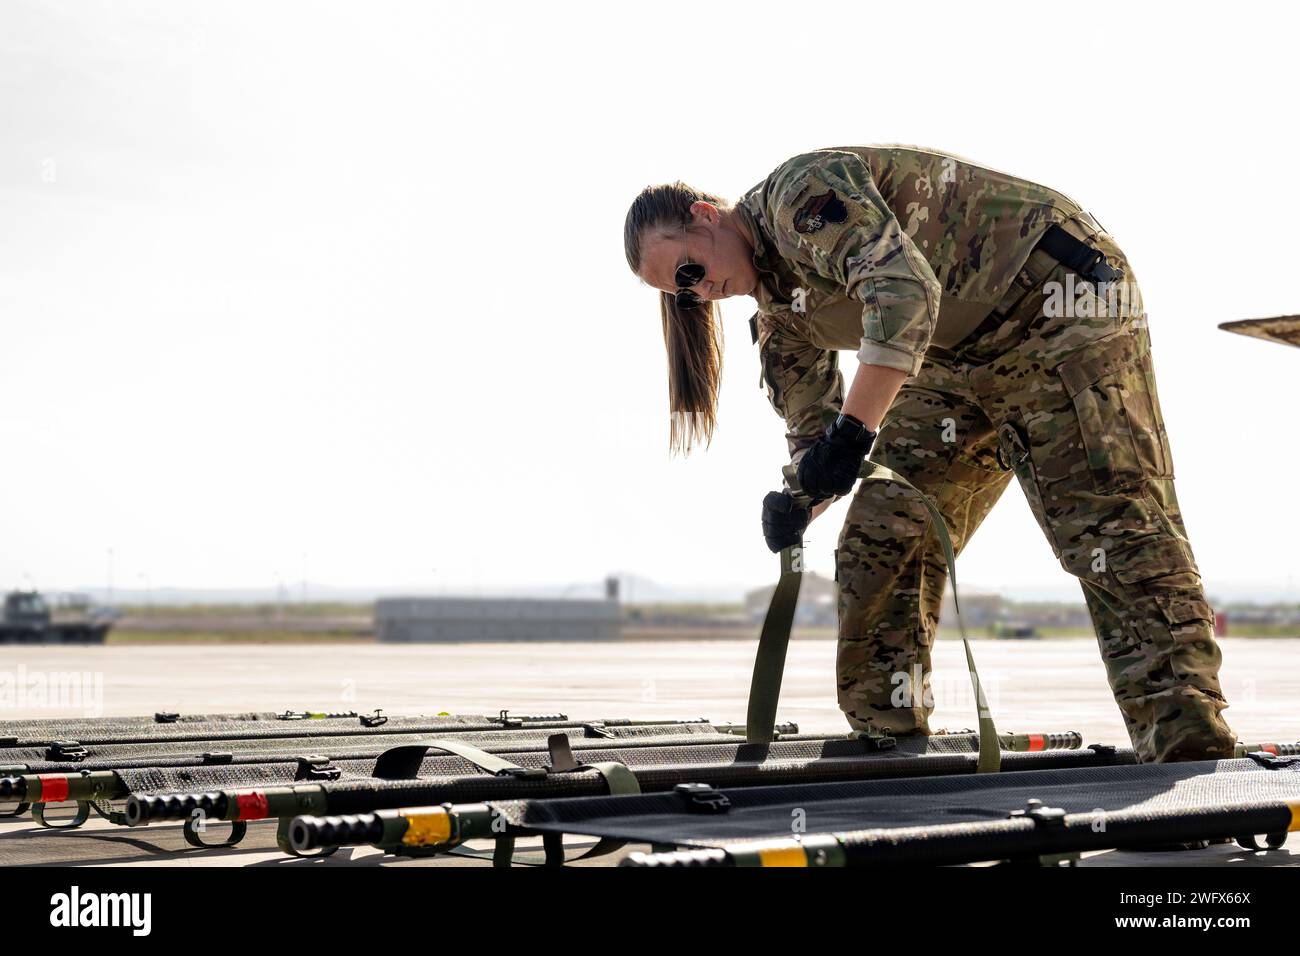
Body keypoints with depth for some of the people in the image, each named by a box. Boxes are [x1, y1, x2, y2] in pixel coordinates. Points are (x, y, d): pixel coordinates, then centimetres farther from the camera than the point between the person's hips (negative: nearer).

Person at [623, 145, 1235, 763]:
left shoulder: (802, 190, -17)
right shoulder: (778, 307, 11)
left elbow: (905, 288, -32)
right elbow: (811, 428, 12)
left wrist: (853, 429, -38)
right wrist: (796, 499, -11)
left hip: (1059, 299, -10)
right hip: (959, 360, 10)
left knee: (1112, 525, -19)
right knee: (879, 544, 2)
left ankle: (1190, 749, -23)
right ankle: (886, 738, 8)